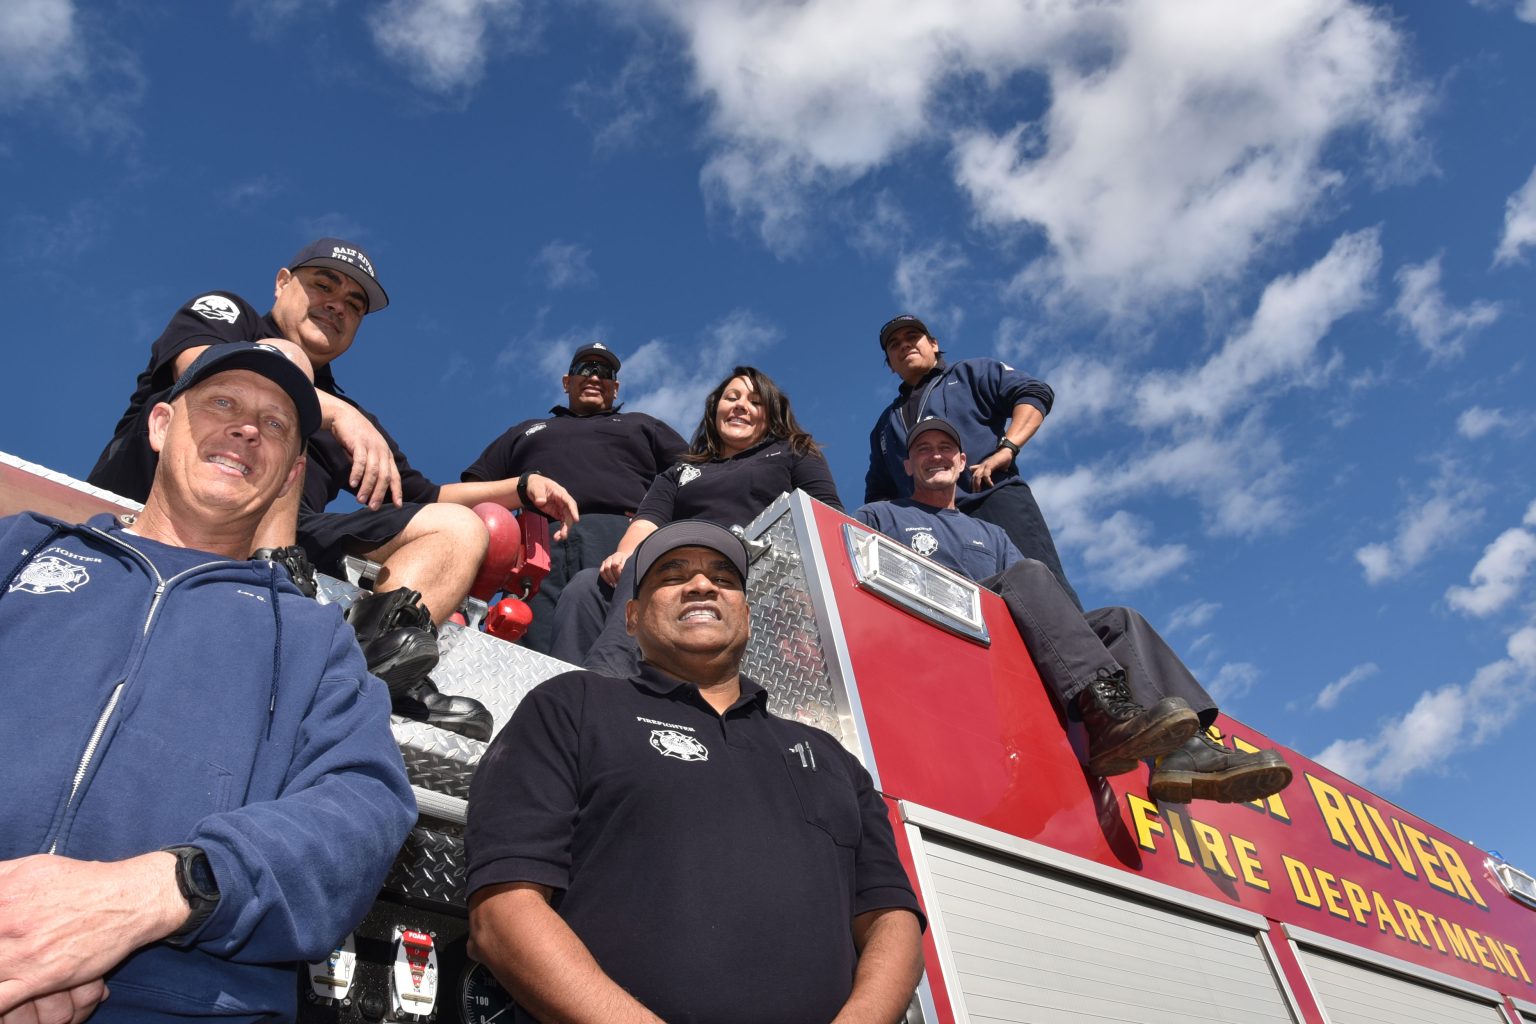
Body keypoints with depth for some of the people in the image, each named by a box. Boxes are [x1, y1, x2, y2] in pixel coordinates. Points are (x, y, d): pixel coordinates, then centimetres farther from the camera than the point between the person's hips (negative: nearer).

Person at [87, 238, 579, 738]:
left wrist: (521, 488, 17)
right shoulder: (222, 312, 18)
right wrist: (335, 411, -22)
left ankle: (371, 649, -32)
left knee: (460, 528, 0)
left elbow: (424, 498, 32)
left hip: (285, 541, 5)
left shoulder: (351, 420, 31)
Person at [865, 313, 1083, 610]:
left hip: (995, 498, -3)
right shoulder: (885, 425, 33)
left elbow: (1035, 392, 6)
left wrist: (1006, 449, -9)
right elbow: (879, 495, 34)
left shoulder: (970, 373, 22)